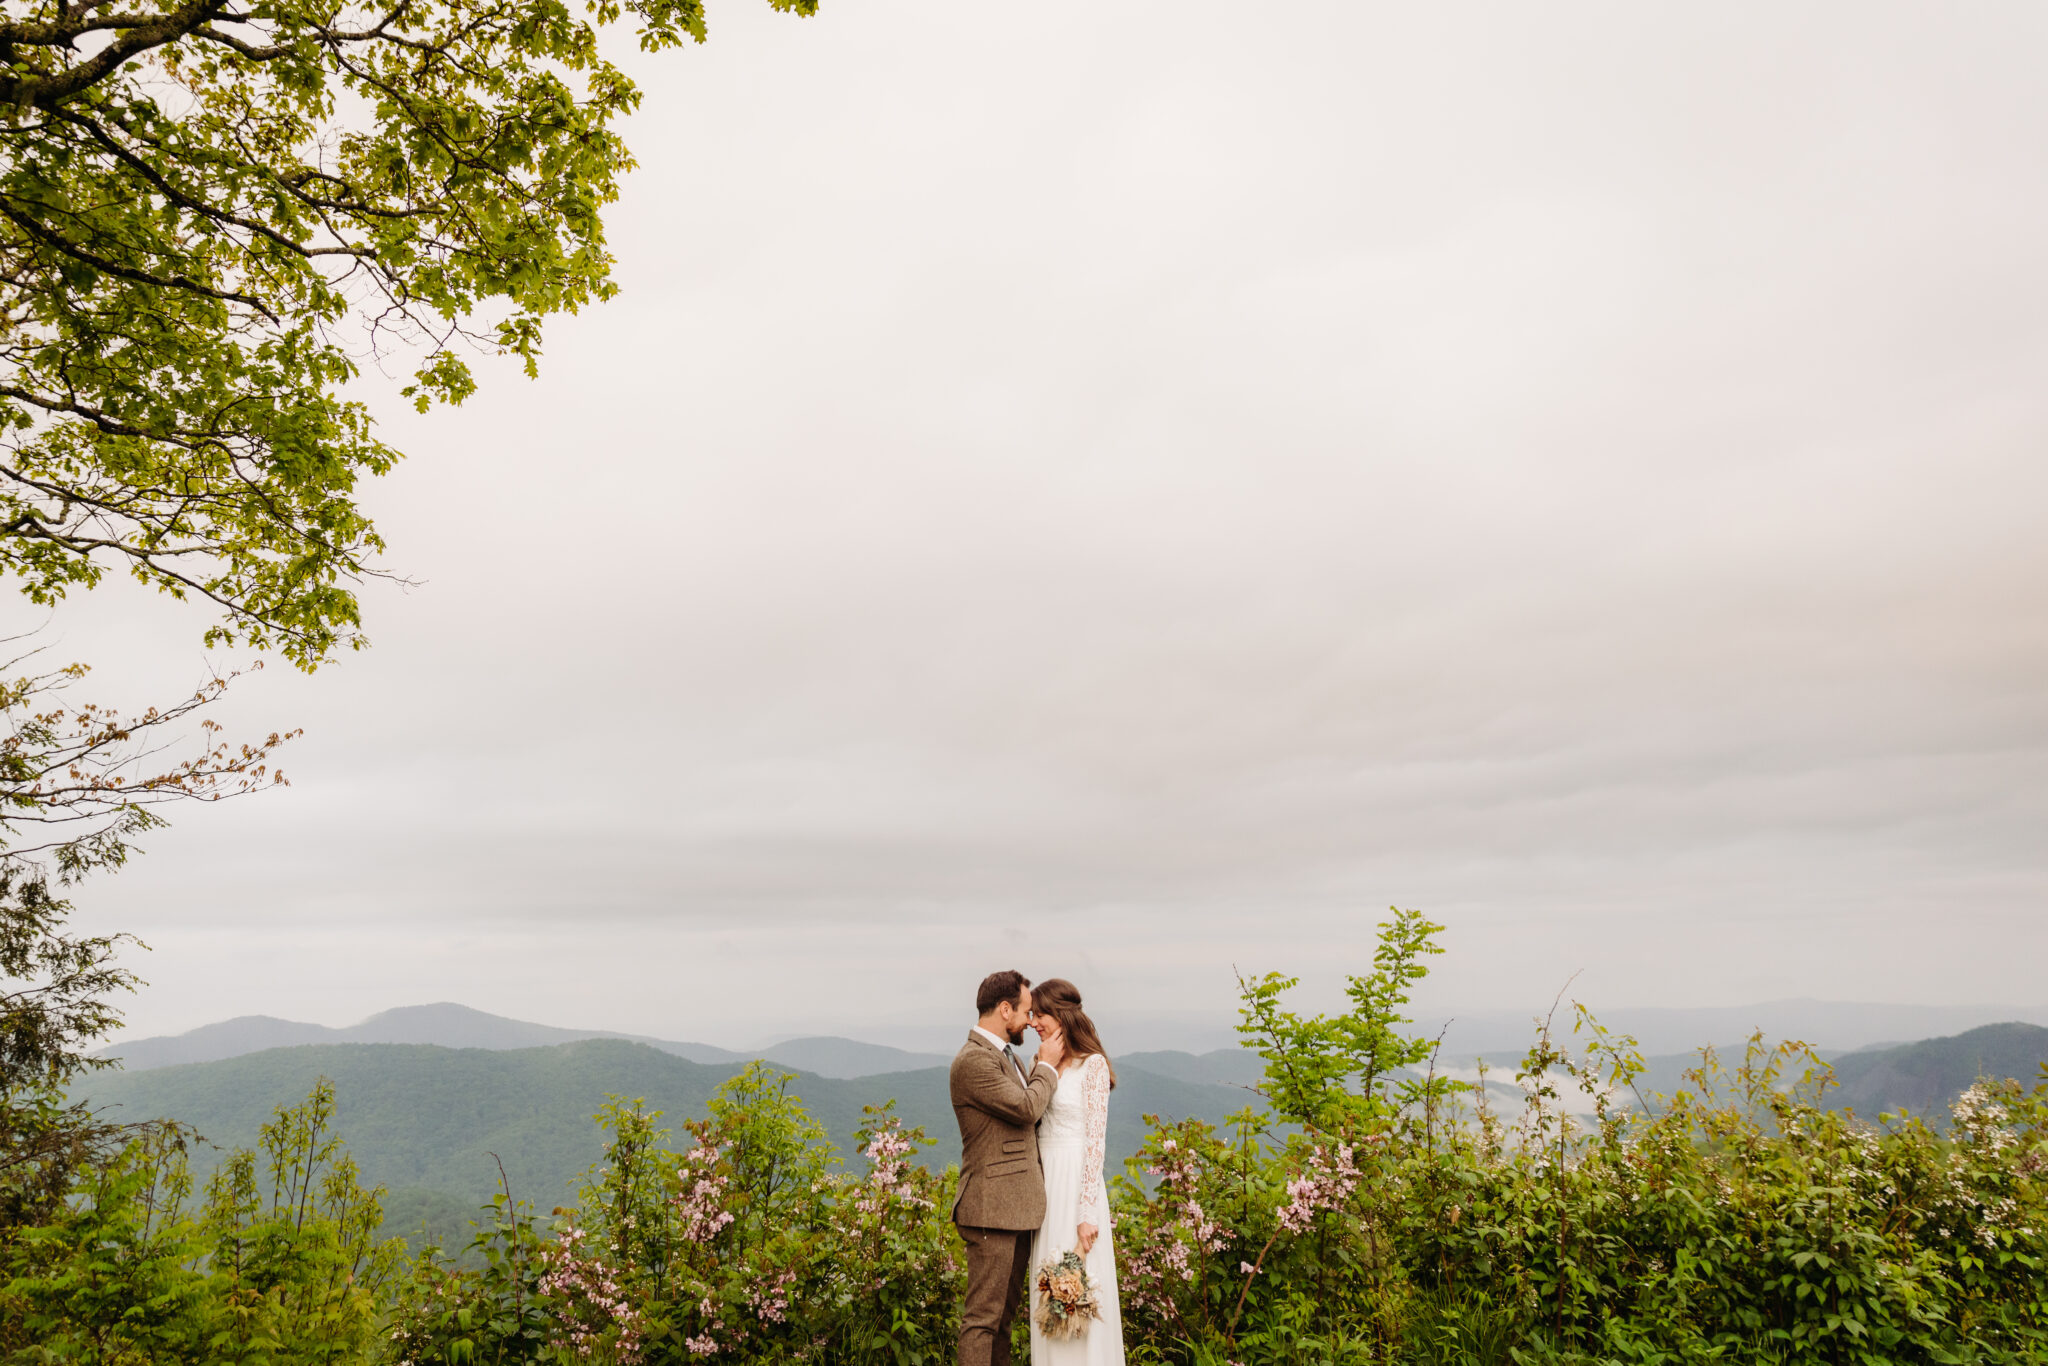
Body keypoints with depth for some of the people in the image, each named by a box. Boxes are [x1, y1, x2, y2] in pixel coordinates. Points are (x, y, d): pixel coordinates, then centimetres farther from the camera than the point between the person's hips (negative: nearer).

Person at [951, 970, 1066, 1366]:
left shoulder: (1006, 1055, 15)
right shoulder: (973, 1059, -18)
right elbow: (1026, 1107, -19)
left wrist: (1045, 1065, 8)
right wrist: (1047, 1064, -7)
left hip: (1018, 1207, 10)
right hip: (992, 1210, -10)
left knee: (1004, 1315, 16)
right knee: (983, 1316, -3)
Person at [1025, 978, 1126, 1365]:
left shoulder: (1092, 1065, -11)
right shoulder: (1046, 1063, 10)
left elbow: (1095, 1141, -15)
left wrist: (1087, 1213, -17)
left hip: (1076, 1184, -7)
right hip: (1045, 1183, 7)